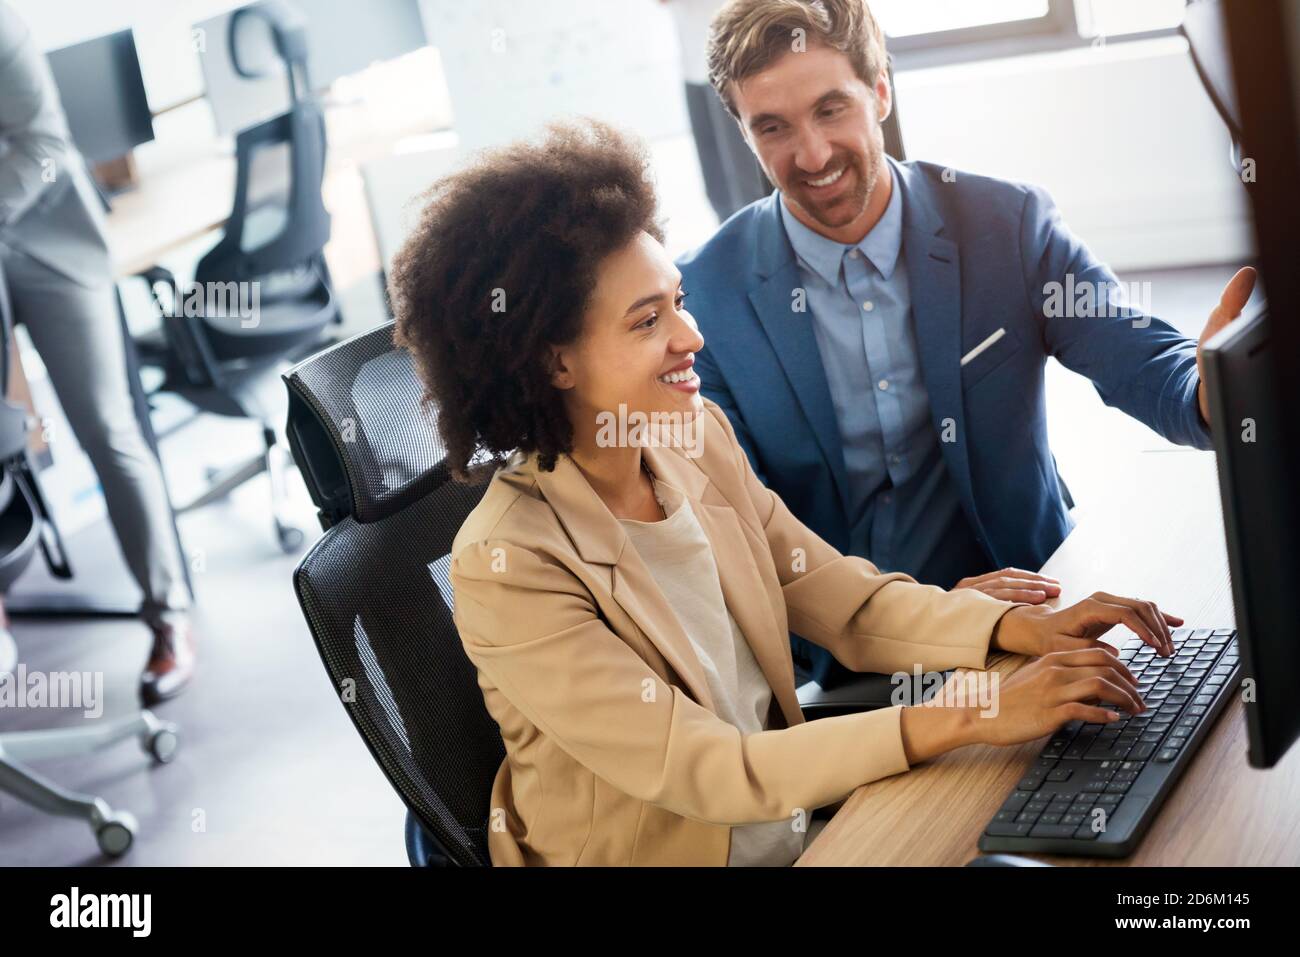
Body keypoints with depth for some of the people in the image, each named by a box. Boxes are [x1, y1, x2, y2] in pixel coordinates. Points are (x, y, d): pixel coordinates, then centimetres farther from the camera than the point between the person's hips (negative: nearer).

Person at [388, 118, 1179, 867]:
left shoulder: (696, 436, -2)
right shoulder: (507, 564, -22)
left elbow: (847, 601, 3)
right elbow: (704, 773, -24)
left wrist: (1024, 629, -14)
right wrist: (969, 718, -27)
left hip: (797, 821, 6)